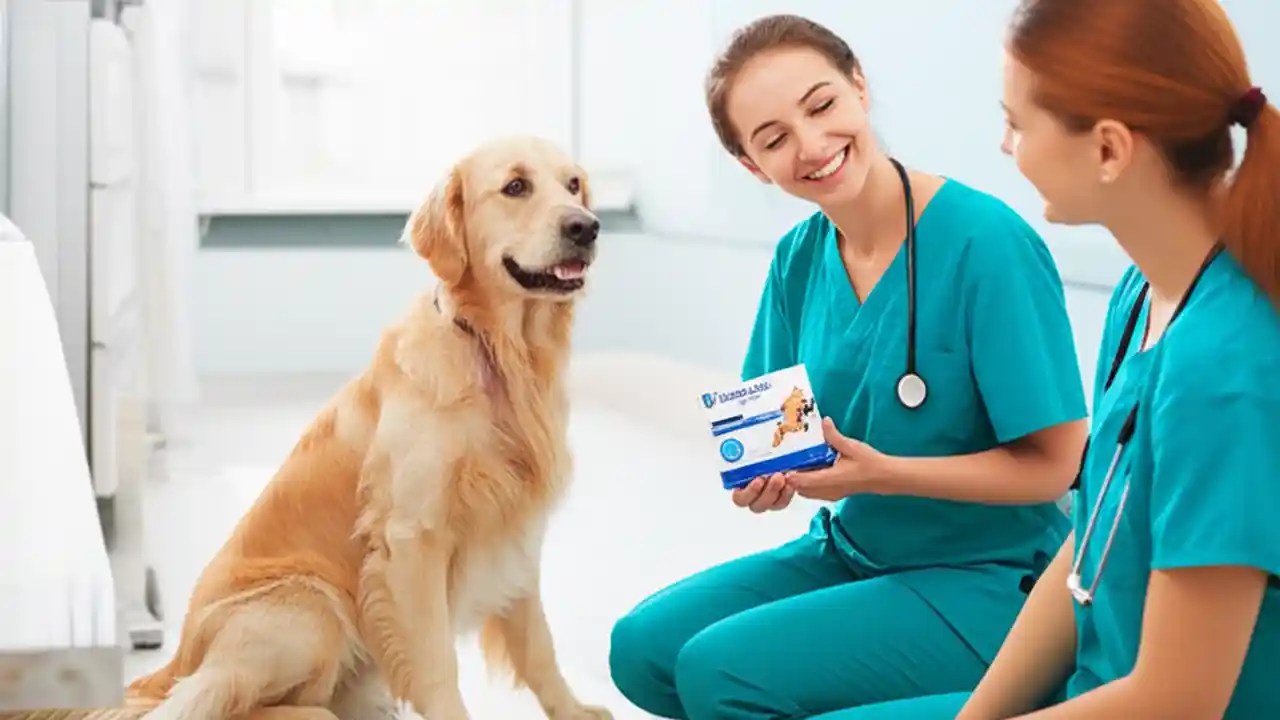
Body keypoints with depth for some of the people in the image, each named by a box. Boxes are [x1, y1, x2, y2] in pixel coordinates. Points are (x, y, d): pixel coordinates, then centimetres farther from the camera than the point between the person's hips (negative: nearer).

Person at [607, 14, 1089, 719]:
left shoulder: (988, 243, -21)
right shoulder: (799, 258, -1)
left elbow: (1051, 467, -18)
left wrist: (880, 473, -26)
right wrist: (764, 474, -16)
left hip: (985, 582, -7)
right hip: (850, 549, 7)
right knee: (642, 648, -4)